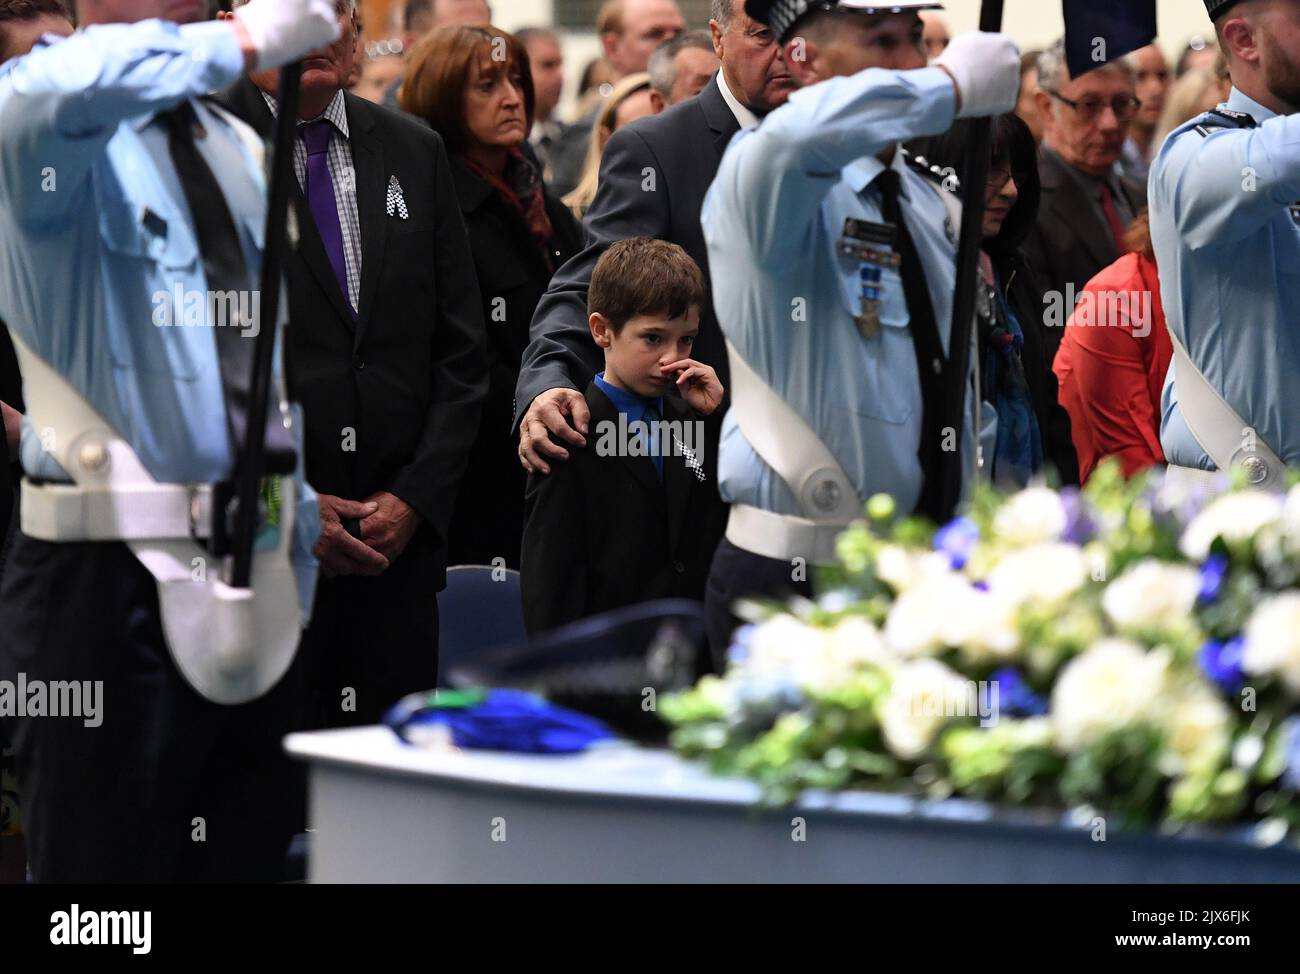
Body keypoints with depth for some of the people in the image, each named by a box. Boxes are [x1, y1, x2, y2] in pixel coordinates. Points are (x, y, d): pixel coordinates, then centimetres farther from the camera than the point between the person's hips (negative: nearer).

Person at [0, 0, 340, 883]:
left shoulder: (238, 147, 17)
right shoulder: (73, 137, -7)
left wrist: (301, 556, 18)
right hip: (115, 580, -7)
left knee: (249, 859, 9)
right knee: (110, 862, -5)